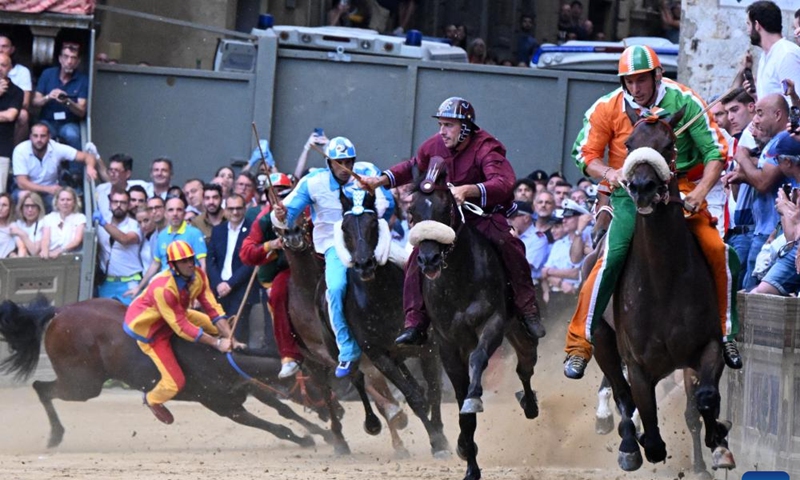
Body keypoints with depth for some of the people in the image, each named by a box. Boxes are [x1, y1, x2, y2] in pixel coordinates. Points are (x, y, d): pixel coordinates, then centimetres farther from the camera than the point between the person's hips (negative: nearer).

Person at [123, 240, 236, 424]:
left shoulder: (198, 276, -18)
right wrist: (217, 343, -33)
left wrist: (228, 337, -29)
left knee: (217, 327, 2)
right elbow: (182, 327, -35)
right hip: (149, 330, -7)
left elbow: (212, 308, -16)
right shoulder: (162, 289, -39)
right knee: (175, 383, -9)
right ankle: (153, 400, 25)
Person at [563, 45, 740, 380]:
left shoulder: (683, 101, -7)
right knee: (612, 256, -22)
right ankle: (579, 343, -14)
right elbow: (586, 155, 3)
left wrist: (699, 193, -19)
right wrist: (610, 173, -19)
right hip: (630, 192, -1)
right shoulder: (607, 108, -4)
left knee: (717, 250, -17)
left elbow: (715, 151, -5)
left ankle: (725, 333, 4)